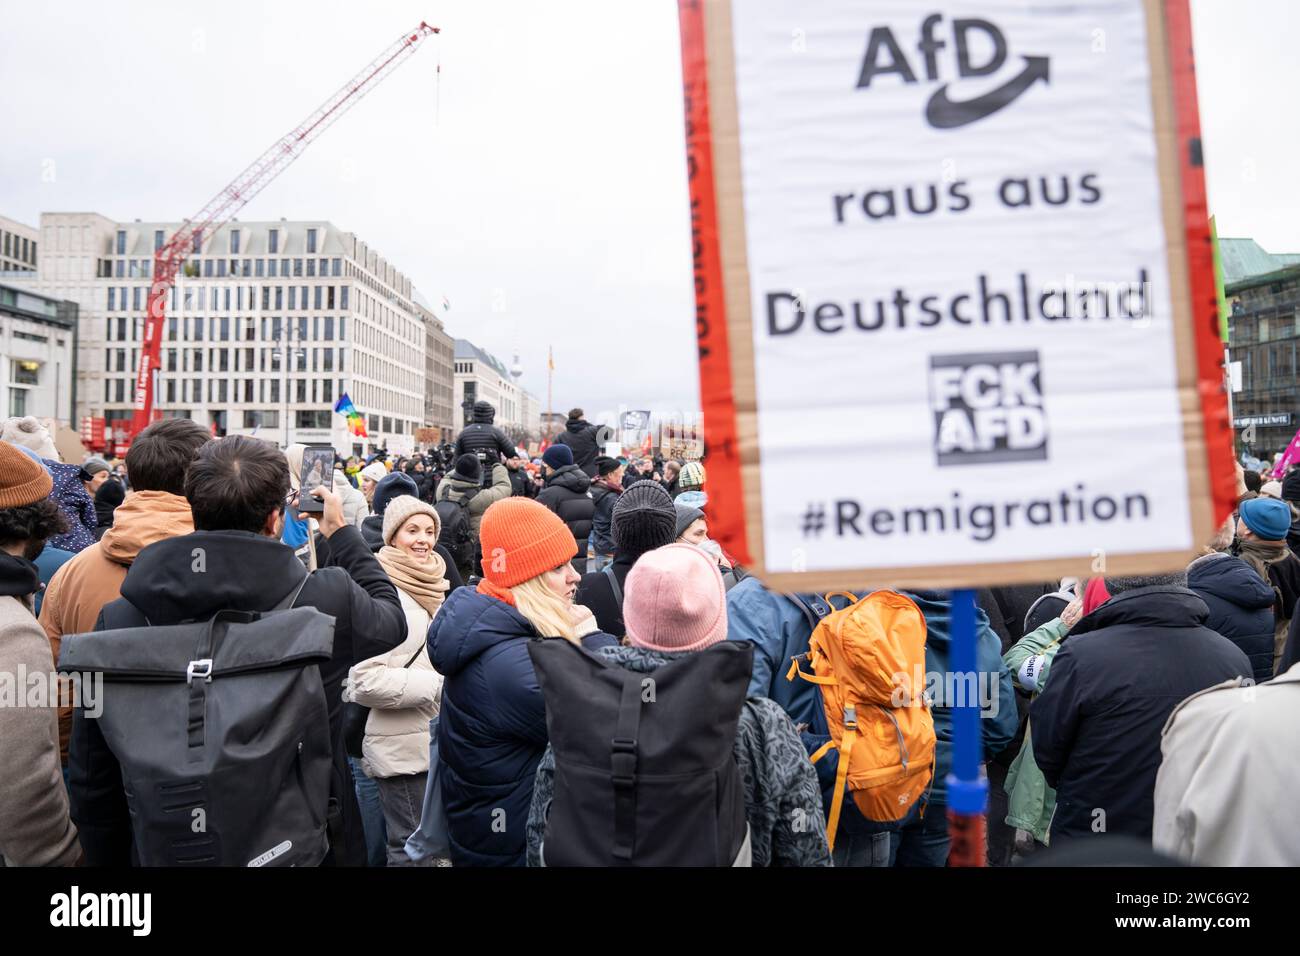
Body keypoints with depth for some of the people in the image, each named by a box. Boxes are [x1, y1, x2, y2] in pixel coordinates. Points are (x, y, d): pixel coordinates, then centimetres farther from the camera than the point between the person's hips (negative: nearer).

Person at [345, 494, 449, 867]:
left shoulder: (429, 585, 11)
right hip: (402, 746, -8)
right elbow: (364, 680, -22)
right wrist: (438, 684, -19)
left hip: (434, 739, 8)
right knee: (412, 850, 1)